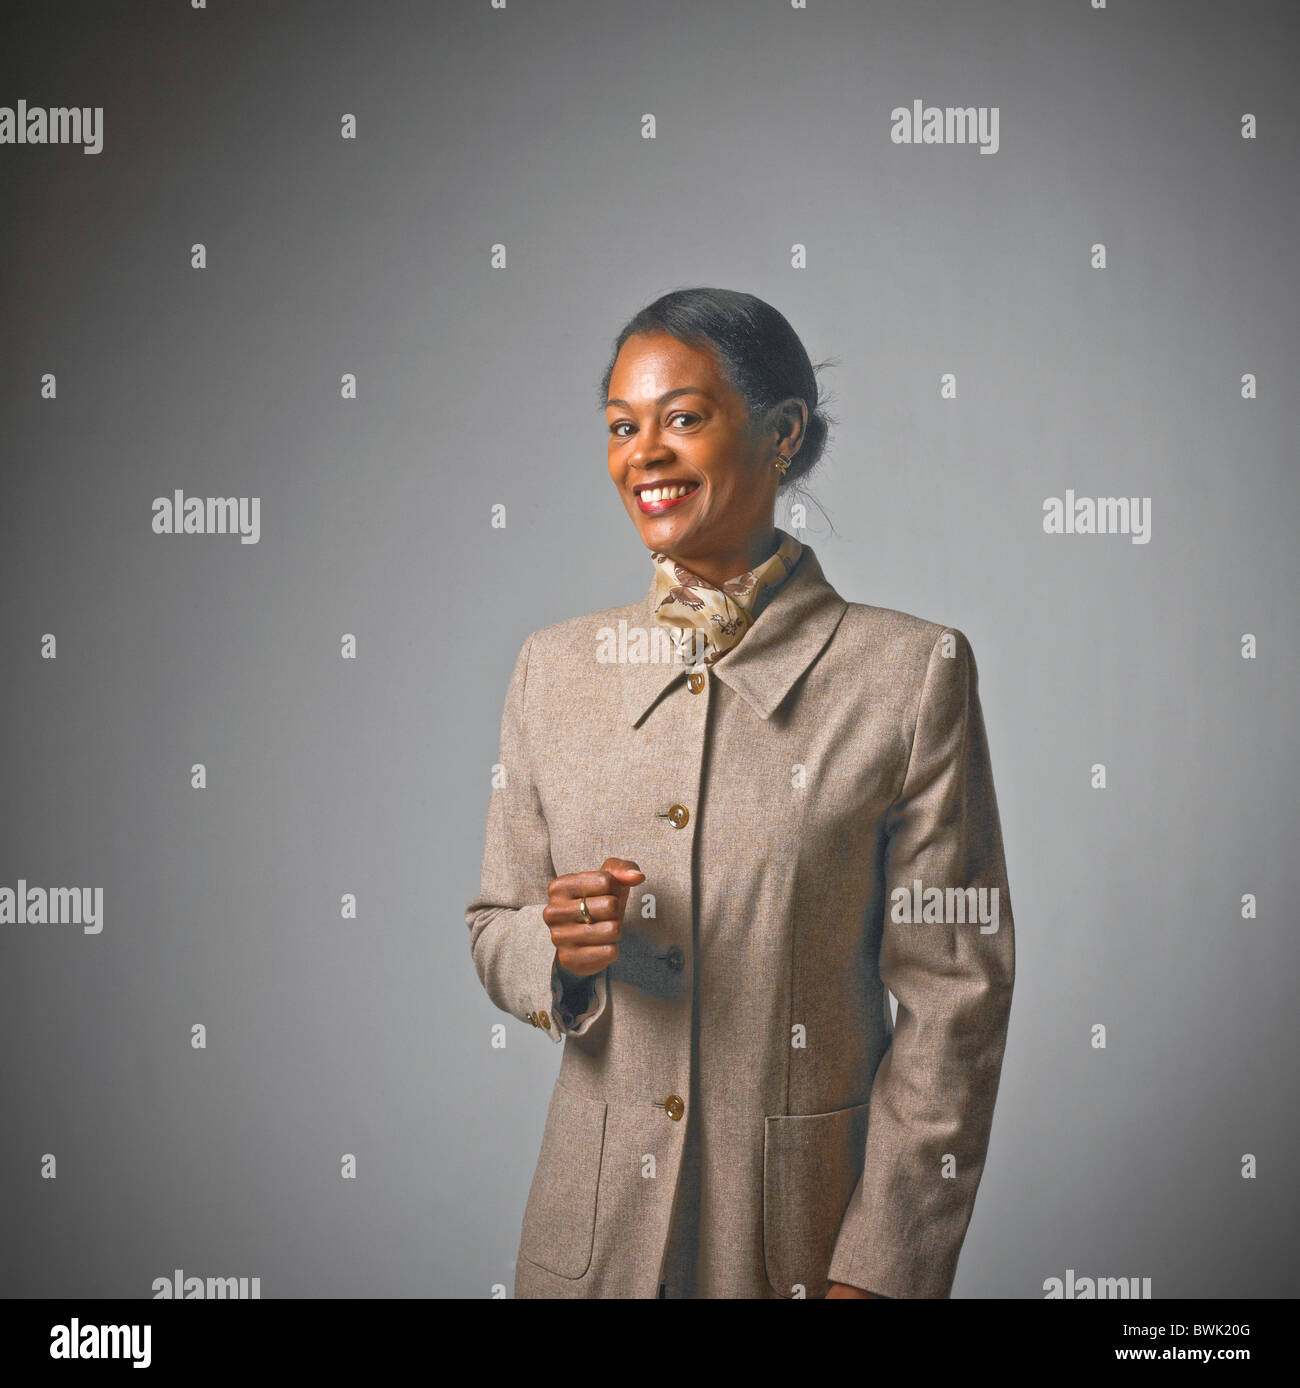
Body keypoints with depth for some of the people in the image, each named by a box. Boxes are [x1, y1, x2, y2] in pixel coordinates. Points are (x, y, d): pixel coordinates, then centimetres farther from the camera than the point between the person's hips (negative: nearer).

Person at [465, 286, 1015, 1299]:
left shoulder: (913, 673, -9)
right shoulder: (555, 667, 3)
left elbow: (955, 996, -8)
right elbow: (495, 933, 9)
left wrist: (877, 1269, -11)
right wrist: (562, 948, -13)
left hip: (813, 1230, -3)